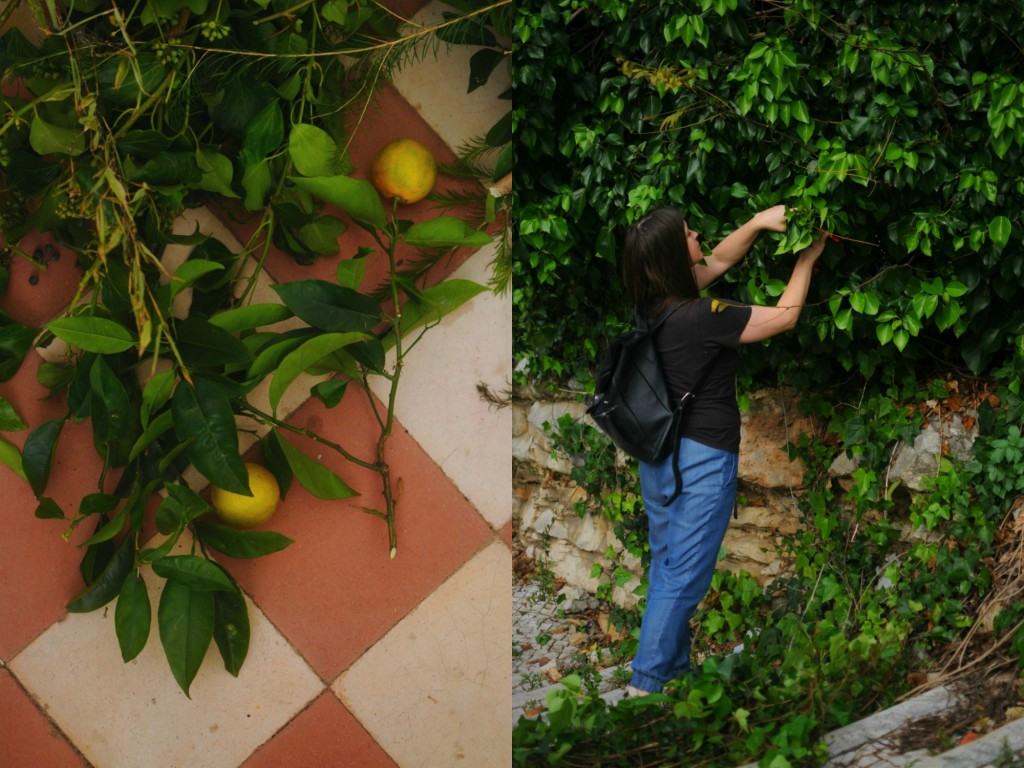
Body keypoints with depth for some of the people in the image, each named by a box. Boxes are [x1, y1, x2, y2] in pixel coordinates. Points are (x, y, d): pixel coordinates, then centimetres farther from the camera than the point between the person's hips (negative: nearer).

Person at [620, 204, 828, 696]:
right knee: (682, 579, -1)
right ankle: (645, 683, 2)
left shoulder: (653, 305, 0)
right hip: (702, 461, -8)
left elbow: (718, 261, 16)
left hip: (658, 457, 8)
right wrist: (808, 259, 3)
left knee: (665, 568, 17)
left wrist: (756, 223, 9)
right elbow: (784, 317, -9)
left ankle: (673, 668, 28)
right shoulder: (701, 316, -23)